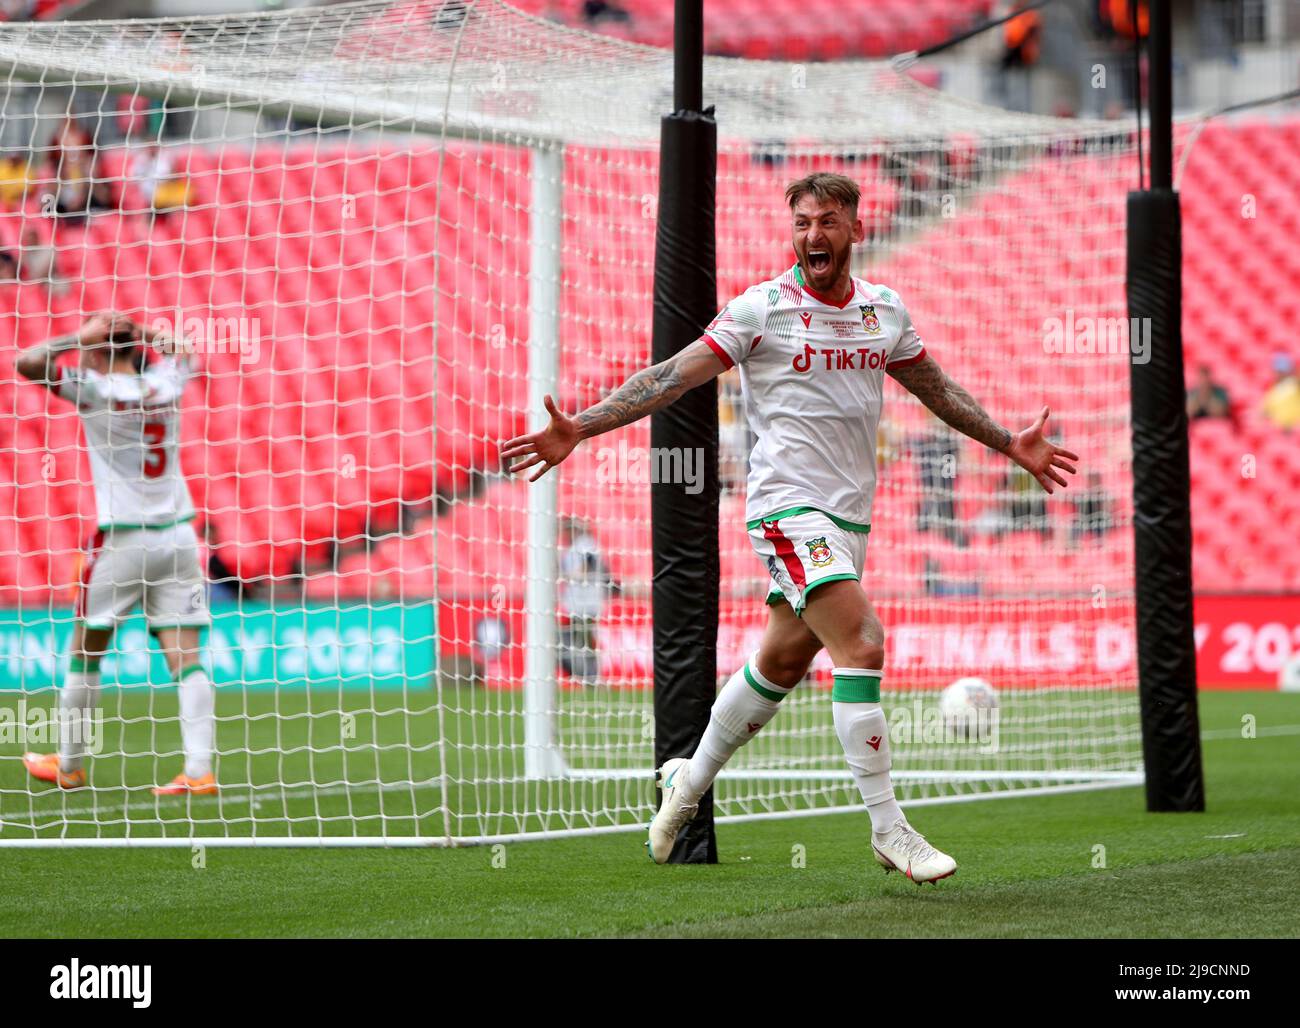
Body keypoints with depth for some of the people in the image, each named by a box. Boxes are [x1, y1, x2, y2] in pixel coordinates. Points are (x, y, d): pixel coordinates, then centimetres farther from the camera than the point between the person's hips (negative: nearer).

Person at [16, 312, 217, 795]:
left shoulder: (96, 390, -8)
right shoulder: (165, 381, 6)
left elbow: (28, 362, -12)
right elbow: (177, 349, 30)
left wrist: (81, 337, -5)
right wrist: (135, 331, 18)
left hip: (124, 538, -4)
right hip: (178, 534, 4)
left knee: (85, 650, 11)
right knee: (185, 656, -2)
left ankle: (69, 765, 19)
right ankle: (200, 769, -12)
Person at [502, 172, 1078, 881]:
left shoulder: (884, 310, 9)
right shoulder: (762, 308, -7)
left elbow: (937, 389, 25)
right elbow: (673, 376, -8)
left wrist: (1010, 444, 29)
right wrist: (580, 428, -17)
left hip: (847, 516, 6)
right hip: (788, 506, -6)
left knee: (782, 662, 15)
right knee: (861, 644, -20)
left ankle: (689, 781, 36)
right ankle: (888, 830, -17)